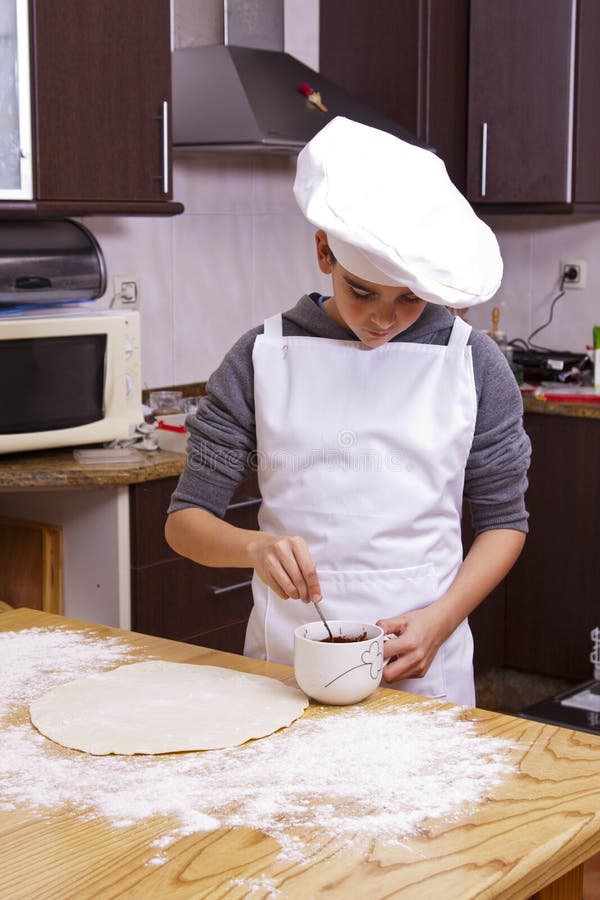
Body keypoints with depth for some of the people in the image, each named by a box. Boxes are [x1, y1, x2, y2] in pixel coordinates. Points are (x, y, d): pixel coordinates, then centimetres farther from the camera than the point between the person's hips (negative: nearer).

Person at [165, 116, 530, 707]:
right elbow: (185, 520, -3)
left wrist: (442, 618, -14)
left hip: (422, 673, 0)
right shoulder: (262, 359, -4)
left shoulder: (472, 364, -4)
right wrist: (256, 547, -24)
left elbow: (503, 521, 3)